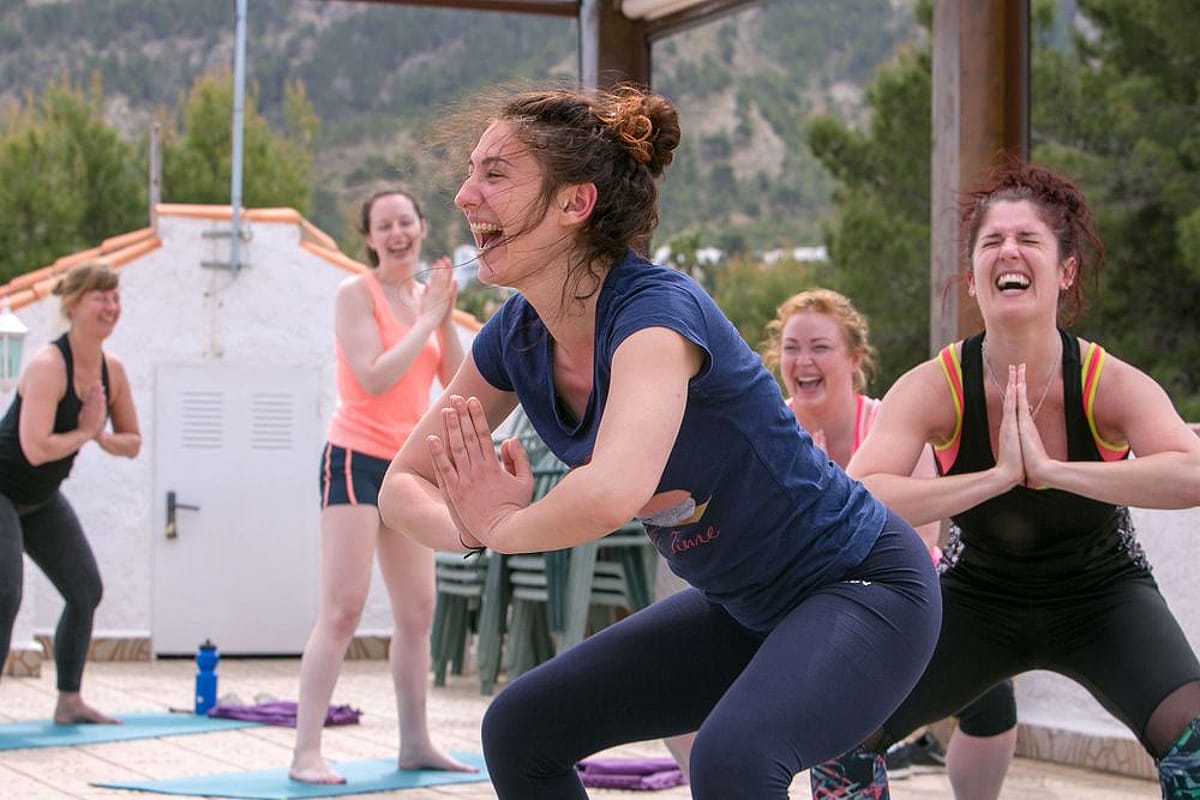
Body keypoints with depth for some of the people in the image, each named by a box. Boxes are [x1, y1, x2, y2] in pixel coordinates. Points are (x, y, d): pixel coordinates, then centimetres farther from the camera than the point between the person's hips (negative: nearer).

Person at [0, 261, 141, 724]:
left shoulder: (111, 370, -3)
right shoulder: (47, 365, -26)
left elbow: (131, 443, 5)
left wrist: (101, 436, -16)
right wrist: (85, 433, -20)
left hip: (41, 499, 9)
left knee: (86, 591, 11)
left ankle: (69, 702, 22)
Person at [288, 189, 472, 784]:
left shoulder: (427, 296, 10)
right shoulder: (357, 294, -8)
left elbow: (457, 383, 4)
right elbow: (375, 377, -19)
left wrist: (446, 318, -7)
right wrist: (427, 319, -14)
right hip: (356, 459, -7)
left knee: (417, 612, 12)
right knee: (342, 610, -14)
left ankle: (415, 744, 23)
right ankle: (306, 753, -14)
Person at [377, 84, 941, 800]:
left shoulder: (655, 311, -29)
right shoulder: (517, 336, -4)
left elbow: (613, 492, -48)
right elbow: (405, 484, 4)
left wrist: (505, 527, -27)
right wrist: (470, 527, -19)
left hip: (863, 587, -9)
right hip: (741, 608, 9)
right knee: (521, 728, 10)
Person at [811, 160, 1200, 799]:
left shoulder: (1111, 384, -24)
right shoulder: (935, 387, -22)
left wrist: (1048, 471, -46)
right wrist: (999, 476, -43)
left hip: (1103, 597, -1)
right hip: (979, 597, 1)